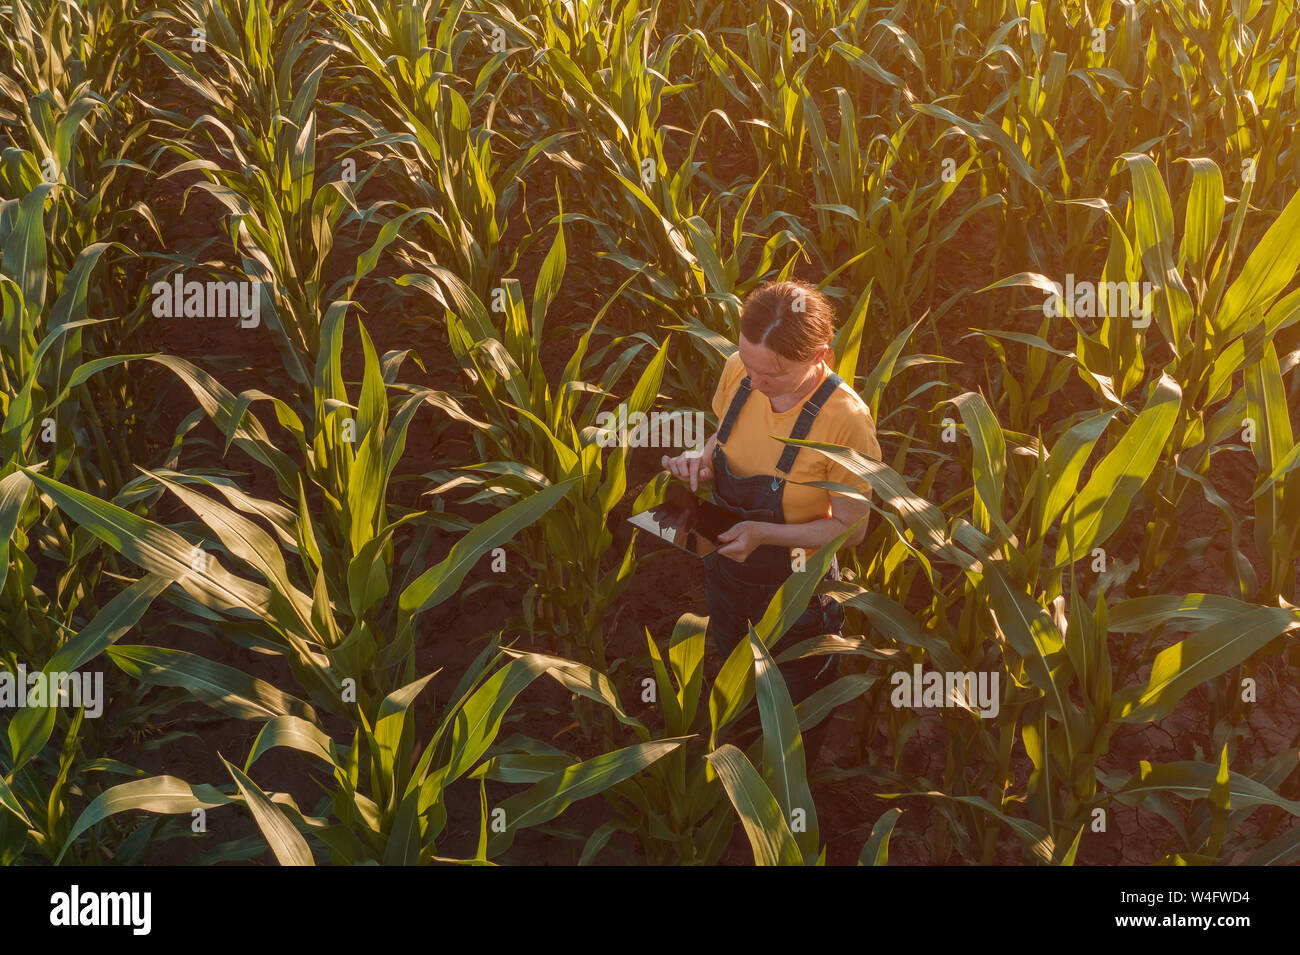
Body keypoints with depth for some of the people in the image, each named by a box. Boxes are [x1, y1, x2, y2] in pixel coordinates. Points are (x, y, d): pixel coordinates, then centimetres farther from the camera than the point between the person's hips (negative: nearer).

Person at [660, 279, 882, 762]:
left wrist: (765, 532, -31)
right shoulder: (738, 371, -16)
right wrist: (702, 458, -17)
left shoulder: (846, 420, -32)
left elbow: (849, 528, -20)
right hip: (726, 568, 5)